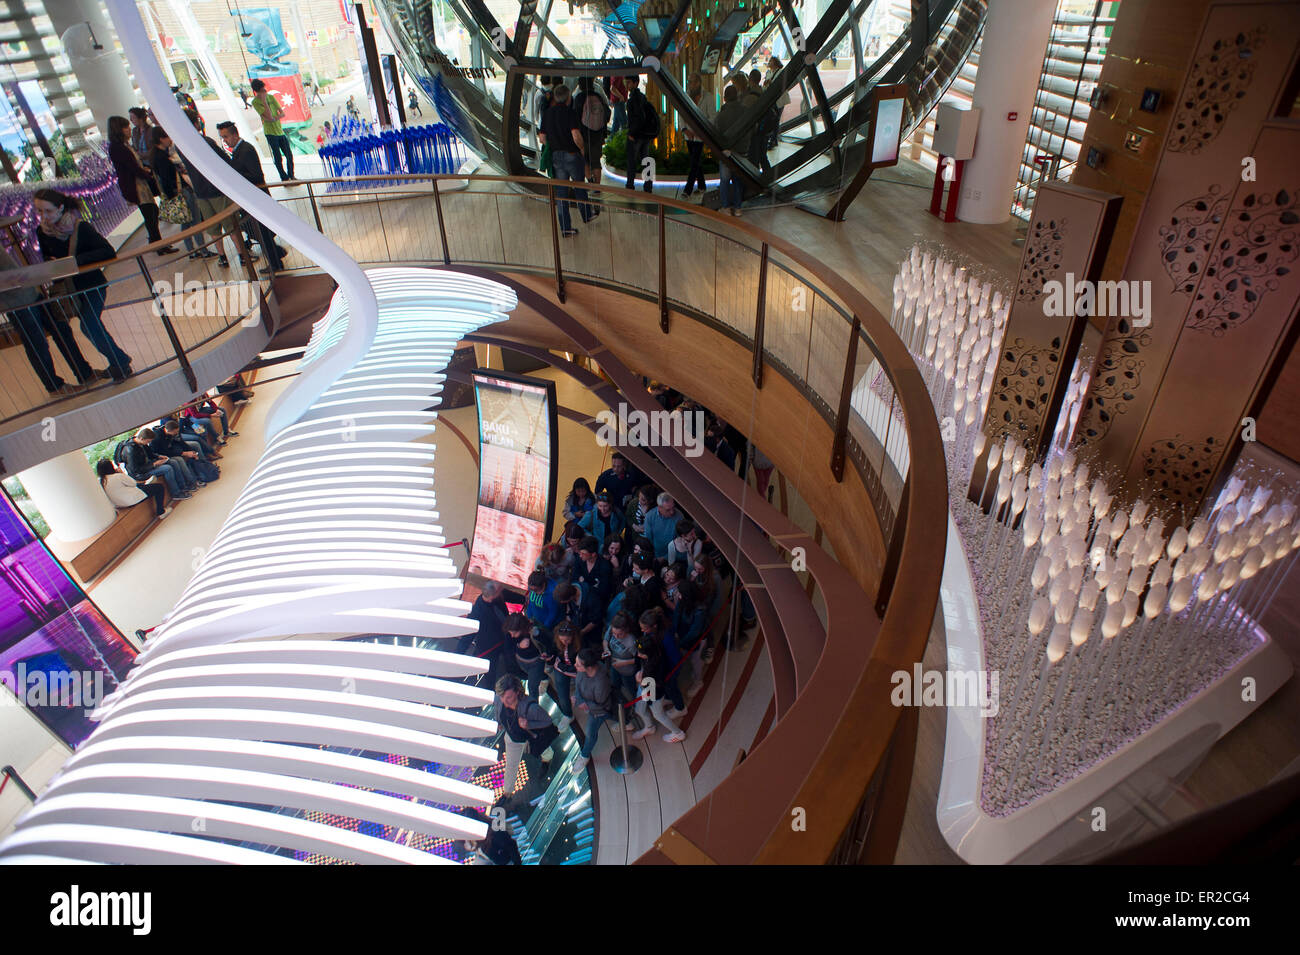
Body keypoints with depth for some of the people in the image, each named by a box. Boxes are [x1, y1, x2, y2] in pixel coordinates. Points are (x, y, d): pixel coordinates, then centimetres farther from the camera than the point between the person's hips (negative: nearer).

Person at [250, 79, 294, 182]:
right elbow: (269, 116, -20)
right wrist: (264, 100, -20)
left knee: (289, 155, 6)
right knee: (277, 158, -2)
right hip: (270, 133, -5)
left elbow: (282, 113, 4)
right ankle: (284, 179, 9)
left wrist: (274, 118, -14)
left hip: (280, 130, 5)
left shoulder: (271, 97, 7)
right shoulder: (256, 102, -9)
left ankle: (291, 176, 22)